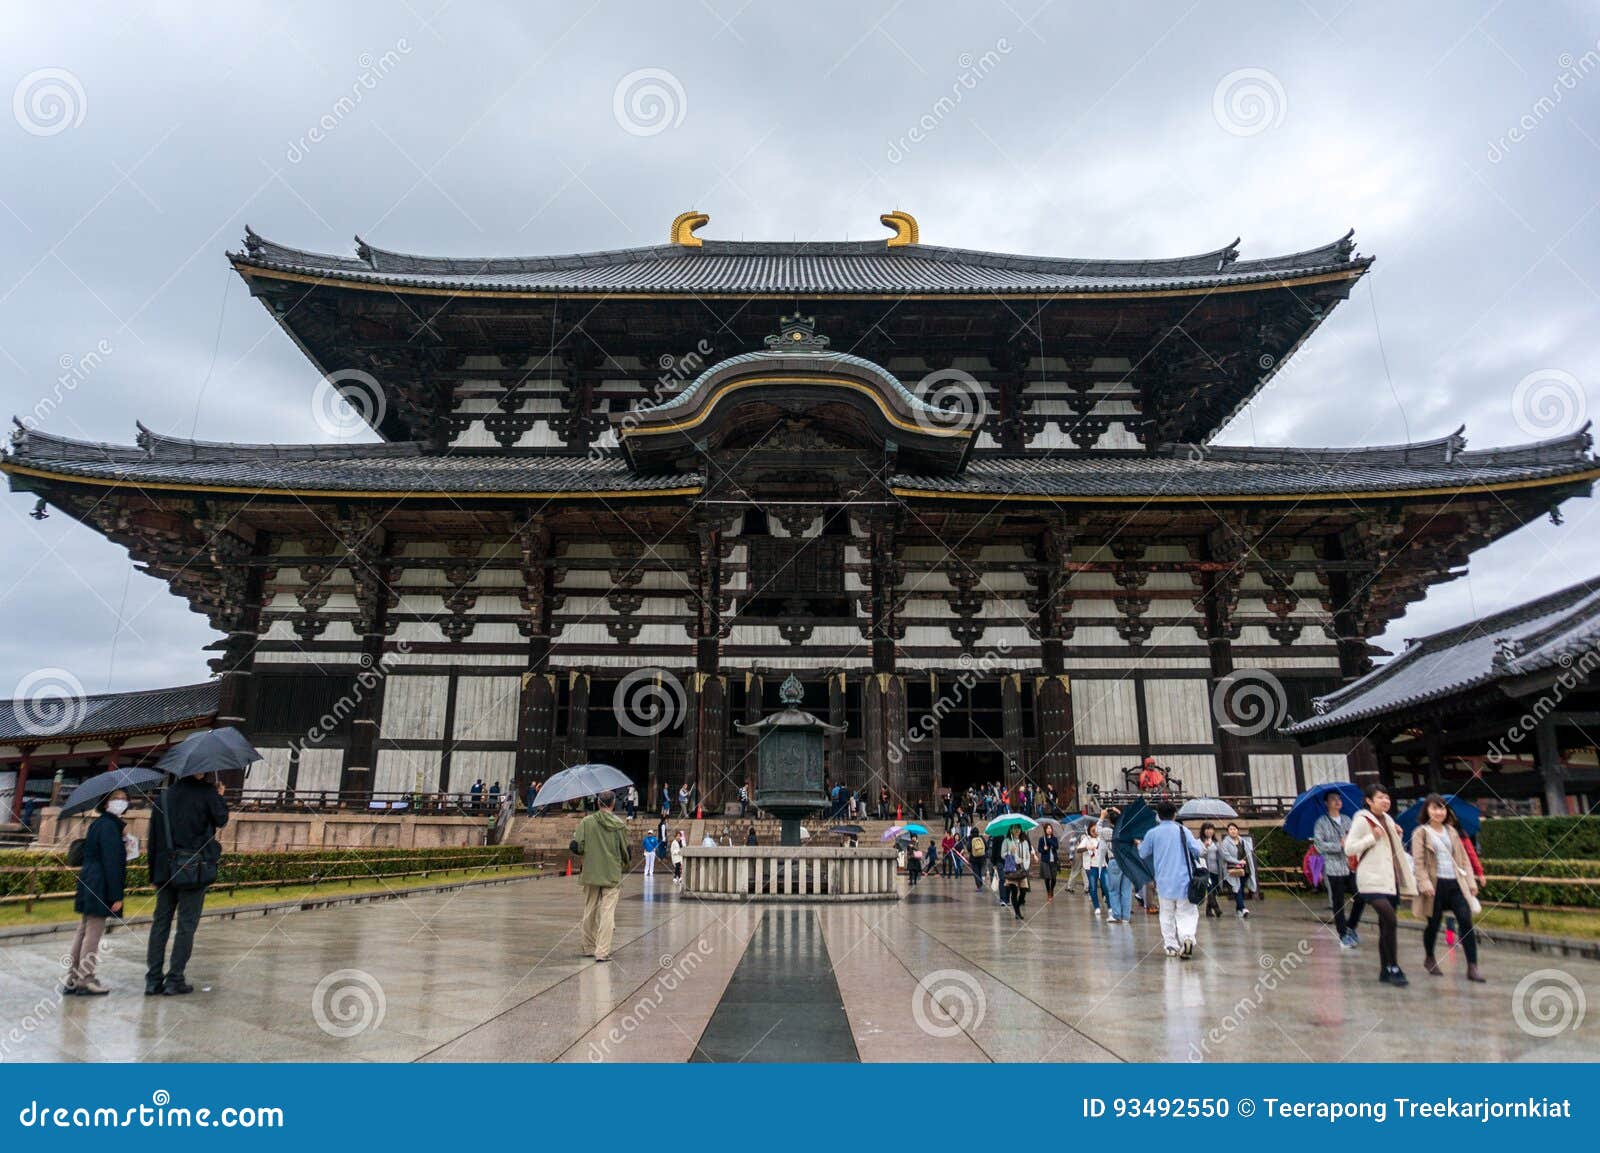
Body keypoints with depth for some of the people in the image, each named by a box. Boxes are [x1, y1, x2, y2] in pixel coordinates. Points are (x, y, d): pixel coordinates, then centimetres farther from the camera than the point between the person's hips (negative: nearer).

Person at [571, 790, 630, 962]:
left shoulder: (586, 822, -4)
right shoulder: (619, 825, -3)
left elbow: (577, 847, -9)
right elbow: (626, 852, 2)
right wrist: (626, 864, 23)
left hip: (591, 874, 1)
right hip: (613, 875, -1)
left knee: (590, 912, 15)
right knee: (607, 913, -1)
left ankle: (589, 948, 26)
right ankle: (602, 951, -7)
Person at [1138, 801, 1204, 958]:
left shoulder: (1152, 833, -1)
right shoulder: (1183, 831, -2)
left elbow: (1143, 854, 9)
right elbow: (1198, 851, 0)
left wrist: (1139, 844, 29)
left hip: (1163, 882, 1)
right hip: (1184, 880, 0)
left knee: (1167, 915, 13)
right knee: (1186, 913, 6)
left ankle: (1171, 946, 8)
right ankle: (1187, 937, -19)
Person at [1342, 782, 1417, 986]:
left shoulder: (1388, 821, 16)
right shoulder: (1361, 821, -7)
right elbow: (1349, 848, -12)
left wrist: (1398, 836, 9)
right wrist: (1372, 837, -19)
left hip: (1390, 880, 8)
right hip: (1372, 880, -8)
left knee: (1385, 925, 11)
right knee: (1390, 921, -20)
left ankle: (1385, 971, 18)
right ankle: (1393, 968, -12)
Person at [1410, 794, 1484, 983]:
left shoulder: (1451, 831, 15)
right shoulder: (1421, 832, -1)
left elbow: (1463, 858, 14)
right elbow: (1418, 862, -7)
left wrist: (1471, 882, 6)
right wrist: (1425, 883, -17)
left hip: (1456, 883, 4)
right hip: (1436, 884, -4)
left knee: (1466, 921, -10)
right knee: (1433, 924, 5)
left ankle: (1472, 967, -7)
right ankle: (1429, 959, 27)